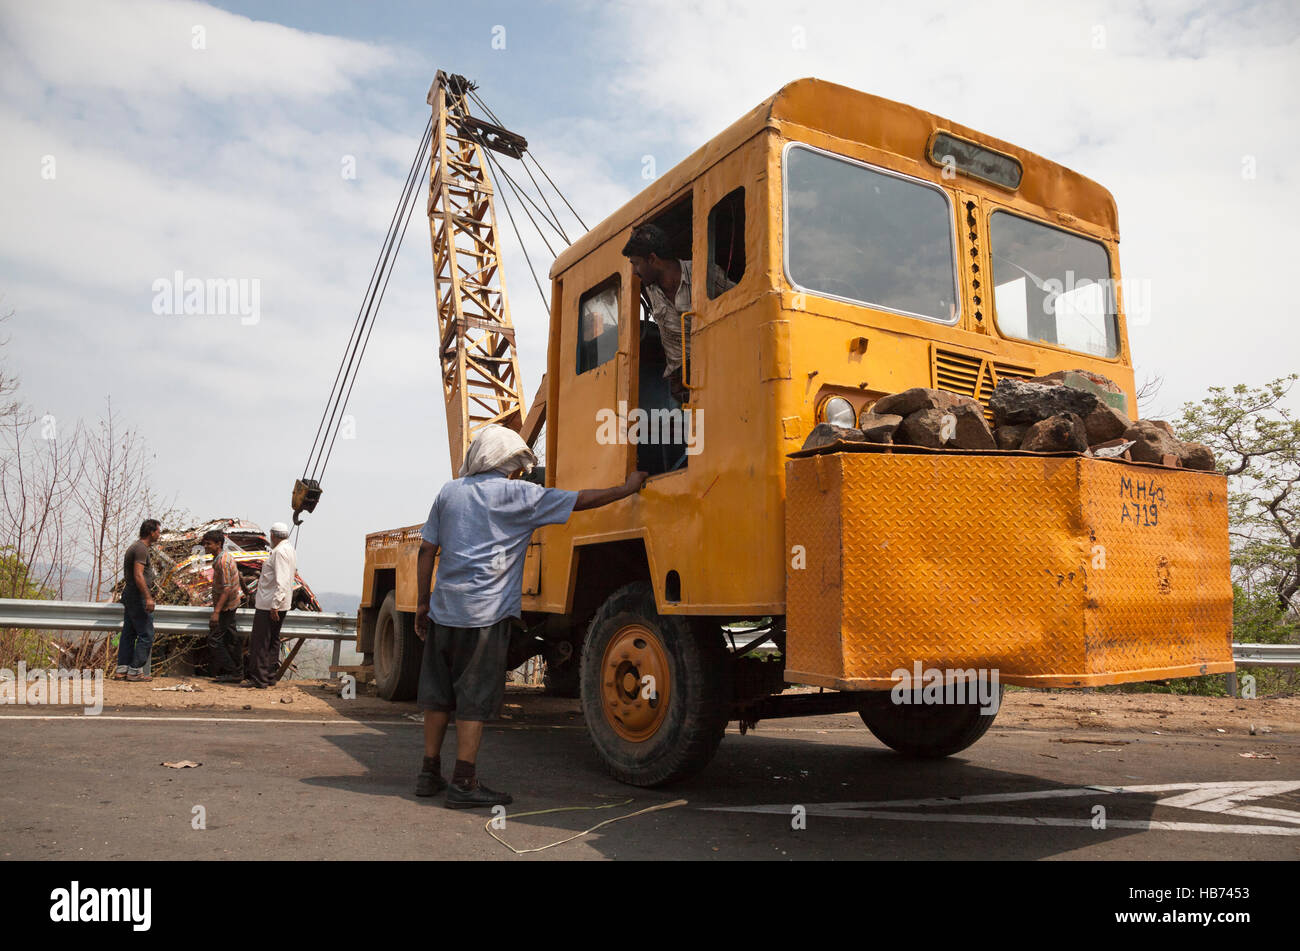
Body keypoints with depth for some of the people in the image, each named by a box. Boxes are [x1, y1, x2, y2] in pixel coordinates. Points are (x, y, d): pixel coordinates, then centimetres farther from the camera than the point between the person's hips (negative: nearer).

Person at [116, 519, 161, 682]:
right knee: (146, 634, -6)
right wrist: (148, 597, -25)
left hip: (129, 595, 11)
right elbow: (138, 575, -23)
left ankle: (121, 670, 15)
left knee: (128, 633, 12)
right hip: (138, 596, -11)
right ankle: (135, 671, -4)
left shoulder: (136, 546, 17)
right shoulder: (141, 548, -15)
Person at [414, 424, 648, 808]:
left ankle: (429, 772, 22)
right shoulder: (516, 493, -3)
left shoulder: (449, 491, 12)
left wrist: (423, 602, 18)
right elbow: (578, 501, -2)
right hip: (486, 612, -6)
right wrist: (626, 489, 10)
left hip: (444, 608, 6)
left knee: (438, 692, 14)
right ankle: (464, 782, 1)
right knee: (475, 697, -1)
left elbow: (427, 550, 12)